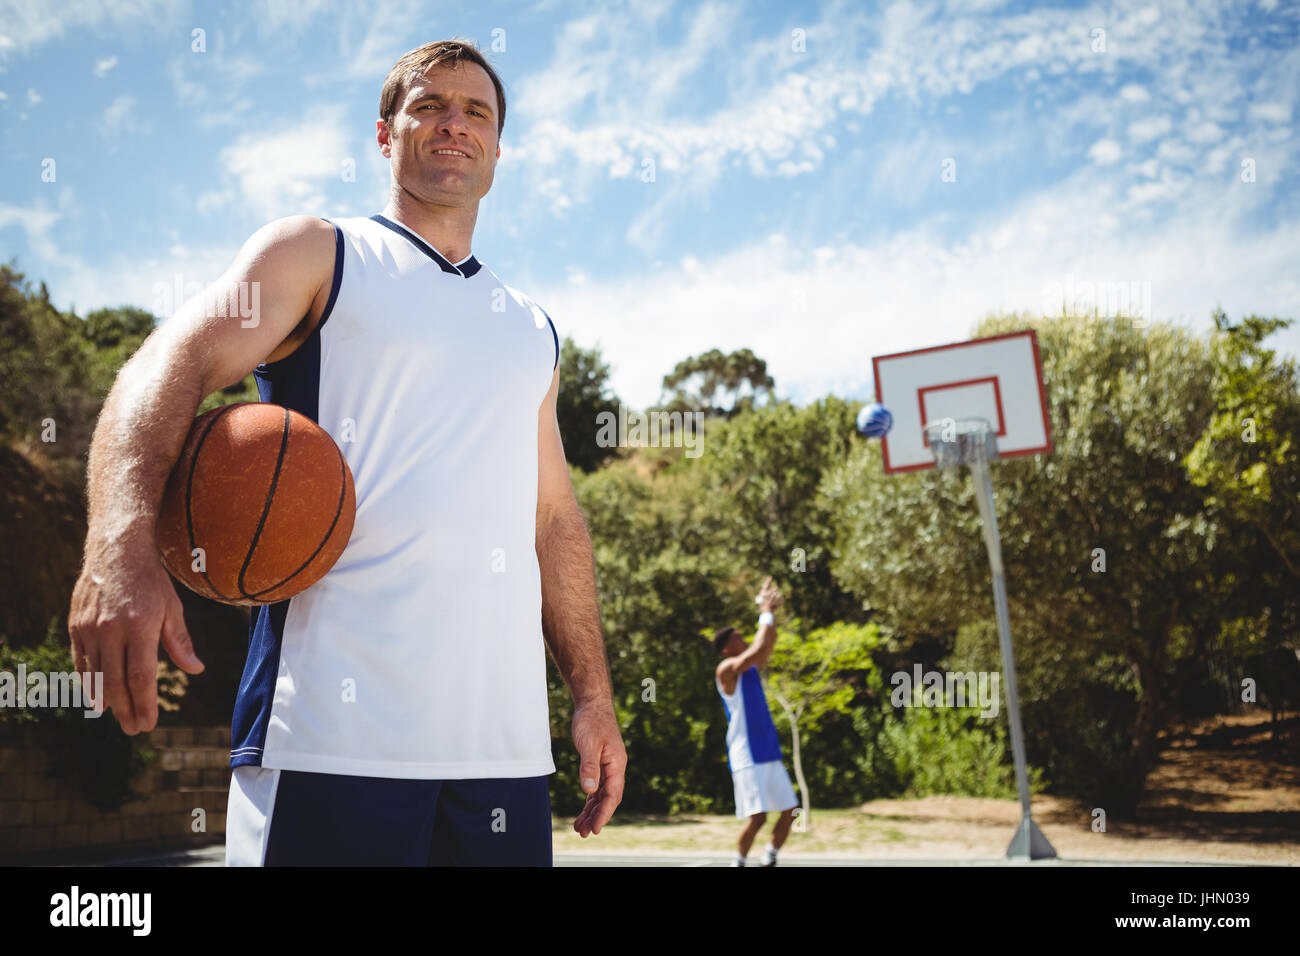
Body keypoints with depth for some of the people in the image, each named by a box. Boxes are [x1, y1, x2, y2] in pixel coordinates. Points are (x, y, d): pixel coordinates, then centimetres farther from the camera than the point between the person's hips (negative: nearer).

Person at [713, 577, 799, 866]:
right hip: (746, 757, -8)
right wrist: (766, 613, -12)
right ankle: (738, 862, 6)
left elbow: (767, 645, 19)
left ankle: (769, 859, 20)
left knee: (789, 812, 6)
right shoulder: (726, 669, -9)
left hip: (770, 754, 8)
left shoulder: (750, 666, 14)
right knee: (757, 816, -12)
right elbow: (757, 649, -21)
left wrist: (770, 613, 8)